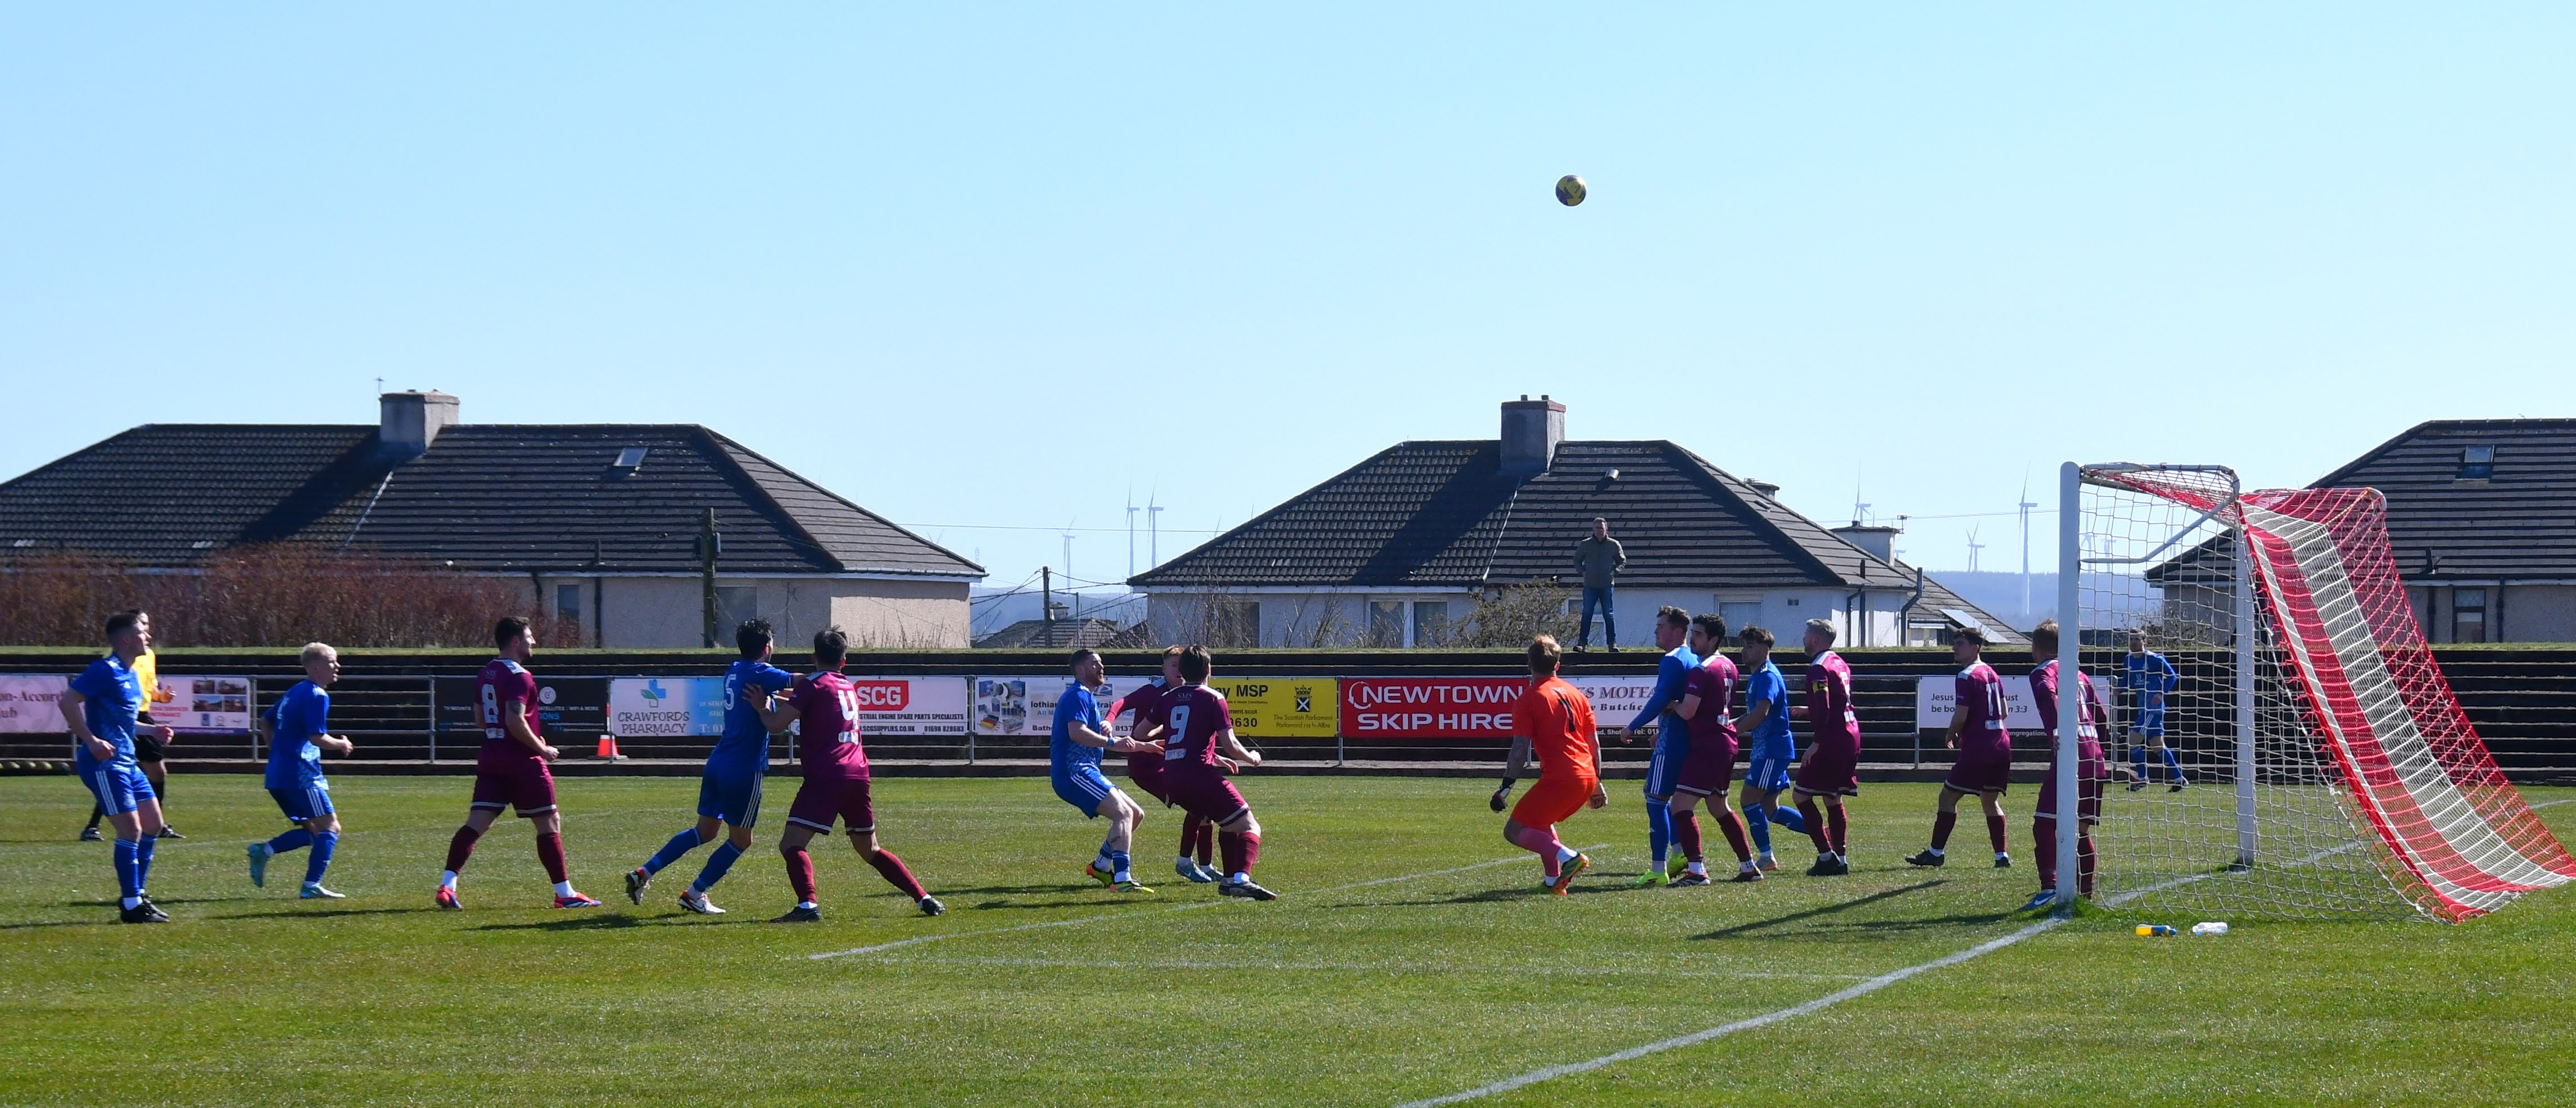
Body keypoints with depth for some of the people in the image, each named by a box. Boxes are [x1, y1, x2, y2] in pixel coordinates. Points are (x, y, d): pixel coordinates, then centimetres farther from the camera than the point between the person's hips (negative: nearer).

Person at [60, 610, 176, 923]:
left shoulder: (131, 675, 15)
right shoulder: (106, 671, -14)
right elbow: (67, 702, -20)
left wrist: (151, 731, 15)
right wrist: (91, 741, -23)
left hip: (126, 762, 10)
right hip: (104, 764, -10)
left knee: (153, 824, 11)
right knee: (131, 829, -10)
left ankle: (135, 896, 20)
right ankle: (132, 906, -4)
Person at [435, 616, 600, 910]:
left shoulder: (486, 673, 13)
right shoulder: (518, 676, -15)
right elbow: (515, 722, -24)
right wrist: (542, 749, -11)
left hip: (491, 761, 8)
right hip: (522, 763, -8)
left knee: (476, 824, 2)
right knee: (550, 823, 2)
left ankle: (446, 886, -8)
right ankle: (564, 893, 5)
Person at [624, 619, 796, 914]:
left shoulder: (734, 671, 12)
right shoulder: (762, 674, -12)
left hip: (718, 764, 8)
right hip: (744, 769, -8)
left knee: (705, 831, 18)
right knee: (741, 839, 8)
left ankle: (644, 873, 11)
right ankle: (694, 895, 10)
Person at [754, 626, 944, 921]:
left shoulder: (814, 684, -1)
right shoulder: (848, 688, 22)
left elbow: (777, 724, -8)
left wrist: (762, 706, 10)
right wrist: (774, 699, 33)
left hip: (826, 777, -7)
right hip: (858, 776, 7)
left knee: (791, 844, -10)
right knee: (870, 849, 21)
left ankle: (807, 905, -31)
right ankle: (924, 898, 17)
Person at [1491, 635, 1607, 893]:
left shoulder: (1529, 699, -3)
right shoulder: (1576, 694, 15)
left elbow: (1520, 751, -10)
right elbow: (1595, 744, 17)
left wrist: (1505, 788, -7)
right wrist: (1597, 784, 24)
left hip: (1558, 779, -7)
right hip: (1586, 776, 7)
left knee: (1514, 831, 0)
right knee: (1541, 820, 30)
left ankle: (1568, 857, -20)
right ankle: (1553, 880, 20)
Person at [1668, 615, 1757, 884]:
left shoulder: (1703, 671, -16)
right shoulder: (1728, 667, 14)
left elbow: (1688, 712, -24)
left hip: (1708, 747, -10)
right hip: (1727, 743, 10)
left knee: (1681, 805, -11)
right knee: (1719, 807, 22)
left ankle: (1696, 869, -19)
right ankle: (1749, 866, 25)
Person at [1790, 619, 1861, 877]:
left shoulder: (1819, 668, -12)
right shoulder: (1839, 663, 16)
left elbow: (1823, 709, -21)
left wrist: (1816, 742, -22)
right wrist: (1809, 711, 33)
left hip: (1832, 740, -9)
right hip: (1851, 736, 9)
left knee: (1803, 796, -5)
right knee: (1833, 799, 14)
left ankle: (1826, 856, -10)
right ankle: (1841, 859, 12)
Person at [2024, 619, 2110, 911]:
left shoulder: (2043, 673, 3)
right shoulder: (2080, 675, 25)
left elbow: (2050, 697, -20)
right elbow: (2102, 718, 26)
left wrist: (2057, 730, -35)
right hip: (2094, 758, 8)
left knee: (2045, 824, -12)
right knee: (2082, 829, 16)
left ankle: (2049, 886, -28)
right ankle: (2085, 893, 17)